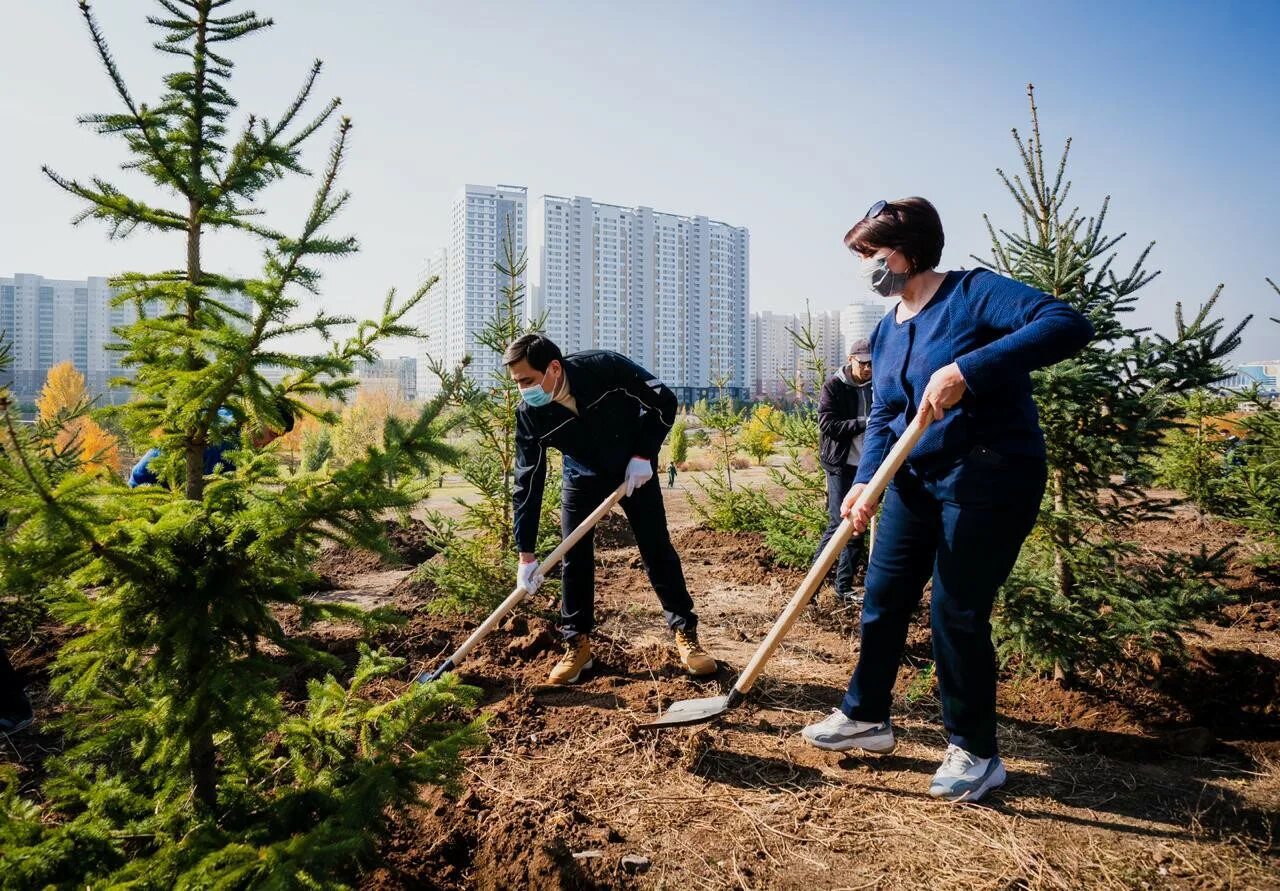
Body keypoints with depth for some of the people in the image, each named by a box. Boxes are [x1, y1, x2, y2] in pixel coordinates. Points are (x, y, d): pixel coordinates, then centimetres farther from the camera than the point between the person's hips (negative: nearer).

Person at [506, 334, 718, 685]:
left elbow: (664, 402, -18)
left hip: (634, 469, -2)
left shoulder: (607, 368, -33)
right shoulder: (529, 414, -24)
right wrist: (526, 554, -19)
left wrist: (643, 455, -24)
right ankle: (577, 645, 12)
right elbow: (528, 481, -19)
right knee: (574, 557, -2)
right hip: (582, 476, 2)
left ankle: (686, 633, 12)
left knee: (657, 549, 0)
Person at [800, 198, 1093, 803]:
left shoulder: (973, 293, -12)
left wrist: (968, 370, -36)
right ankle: (866, 716, 30)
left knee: (956, 613, -3)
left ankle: (975, 752, 18)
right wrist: (865, 481, -14)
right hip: (916, 479, 8)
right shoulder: (886, 330, 10)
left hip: (989, 479, -7)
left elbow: (1069, 325, -26)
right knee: (882, 597, 10)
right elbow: (883, 415, 5)